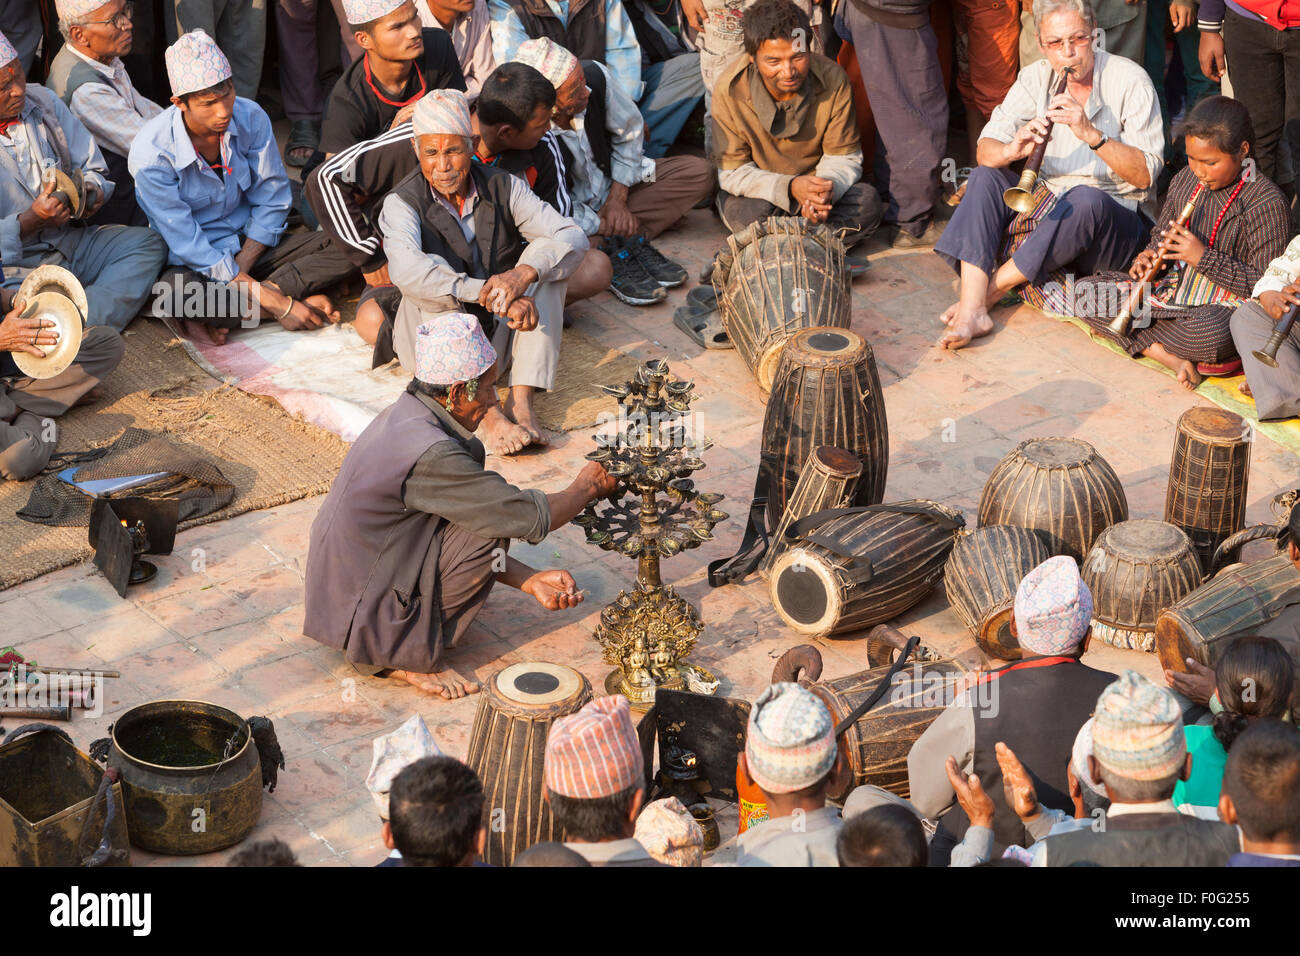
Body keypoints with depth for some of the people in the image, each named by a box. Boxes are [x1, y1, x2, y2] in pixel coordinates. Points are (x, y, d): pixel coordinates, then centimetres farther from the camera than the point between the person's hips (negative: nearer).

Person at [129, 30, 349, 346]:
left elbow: (272, 201, -1)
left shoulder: (251, 118, -12)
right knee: (175, 294, -41)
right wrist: (278, 304, -27)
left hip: (248, 246, 6)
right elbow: (189, 247, -23)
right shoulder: (152, 155, -24)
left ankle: (221, 312, -23)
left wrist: (237, 277, -14)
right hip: (191, 263, -5)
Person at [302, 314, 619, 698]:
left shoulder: (404, 414, 3)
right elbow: (531, 518, -18)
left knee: (483, 514, 13)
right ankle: (414, 657, -3)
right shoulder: (430, 453, -27)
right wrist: (588, 487, 2)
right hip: (366, 618, -9)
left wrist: (529, 580, 5)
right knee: (490, 527, -13)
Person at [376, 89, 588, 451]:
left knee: (543, 257, -18)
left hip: (499, 328, 3)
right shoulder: (402, 204, -14)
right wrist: (492, 296, -44)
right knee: (433, 283, -31)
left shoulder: (504, 187, -5)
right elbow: (406, 269, -35)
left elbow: (573, 238, -15)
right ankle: (487, 413, -41)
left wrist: (524, 274, -36)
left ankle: (521, 400, -28)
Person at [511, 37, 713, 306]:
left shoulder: (595, 76, -19)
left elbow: (629, 130, -1)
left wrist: (617, 199, -6)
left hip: (613, 184, 7)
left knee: (699, 173, -9)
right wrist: (603, 226, -21)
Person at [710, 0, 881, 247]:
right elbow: (732, 172, -17)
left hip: (812, 179, 3)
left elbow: (843, 156, -7)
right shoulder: (730, 90, -22)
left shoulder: (833, 80, -17)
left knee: (867, 202, -25)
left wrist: (827, 189, -33)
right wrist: (789, 188, -35)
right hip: (758, 190, -3)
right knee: (752, 213, -37)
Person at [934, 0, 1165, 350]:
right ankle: (972, 309, -30)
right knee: (984, 177, -15)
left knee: (1086, 198, -36)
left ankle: (992, 289, -24)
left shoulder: (1130, 81, -10)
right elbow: (985, 150, -8)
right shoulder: (1036, 78, 2)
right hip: (1050, 207, 5)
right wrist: (1012, 151, -31)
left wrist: (1091, 134, -31)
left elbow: (1145, 175, -18)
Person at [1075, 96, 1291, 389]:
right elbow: (1161, 236, 20)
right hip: (1170, 292, 8)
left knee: (1209, 335, -44)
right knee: (1085, 291, -8)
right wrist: (1147, 258, -5)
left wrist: (1203, 257, -22)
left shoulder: (1267, 202, -13)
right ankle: (1174, 359, -20)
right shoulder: (1185, 180, 7)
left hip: (1221, 308, -7)